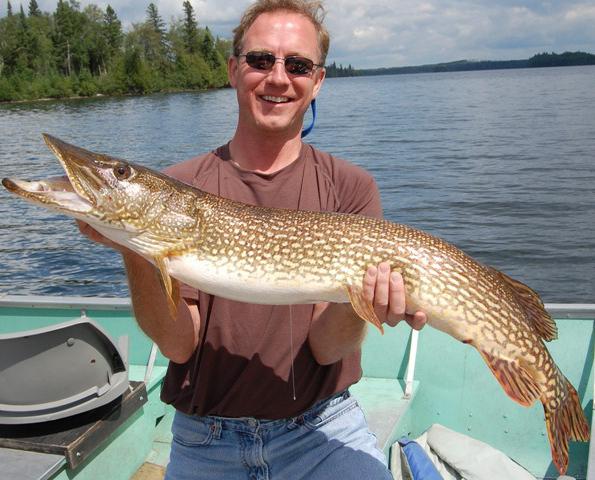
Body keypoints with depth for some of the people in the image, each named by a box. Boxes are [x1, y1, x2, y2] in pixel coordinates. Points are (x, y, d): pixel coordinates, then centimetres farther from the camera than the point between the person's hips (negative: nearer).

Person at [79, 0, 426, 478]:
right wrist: (134, 251, -24)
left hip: (321, 426, -1)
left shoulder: (350, 187, -5)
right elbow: (179, 343, -9)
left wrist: (357, 299, -29)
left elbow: (325, 345, -9)